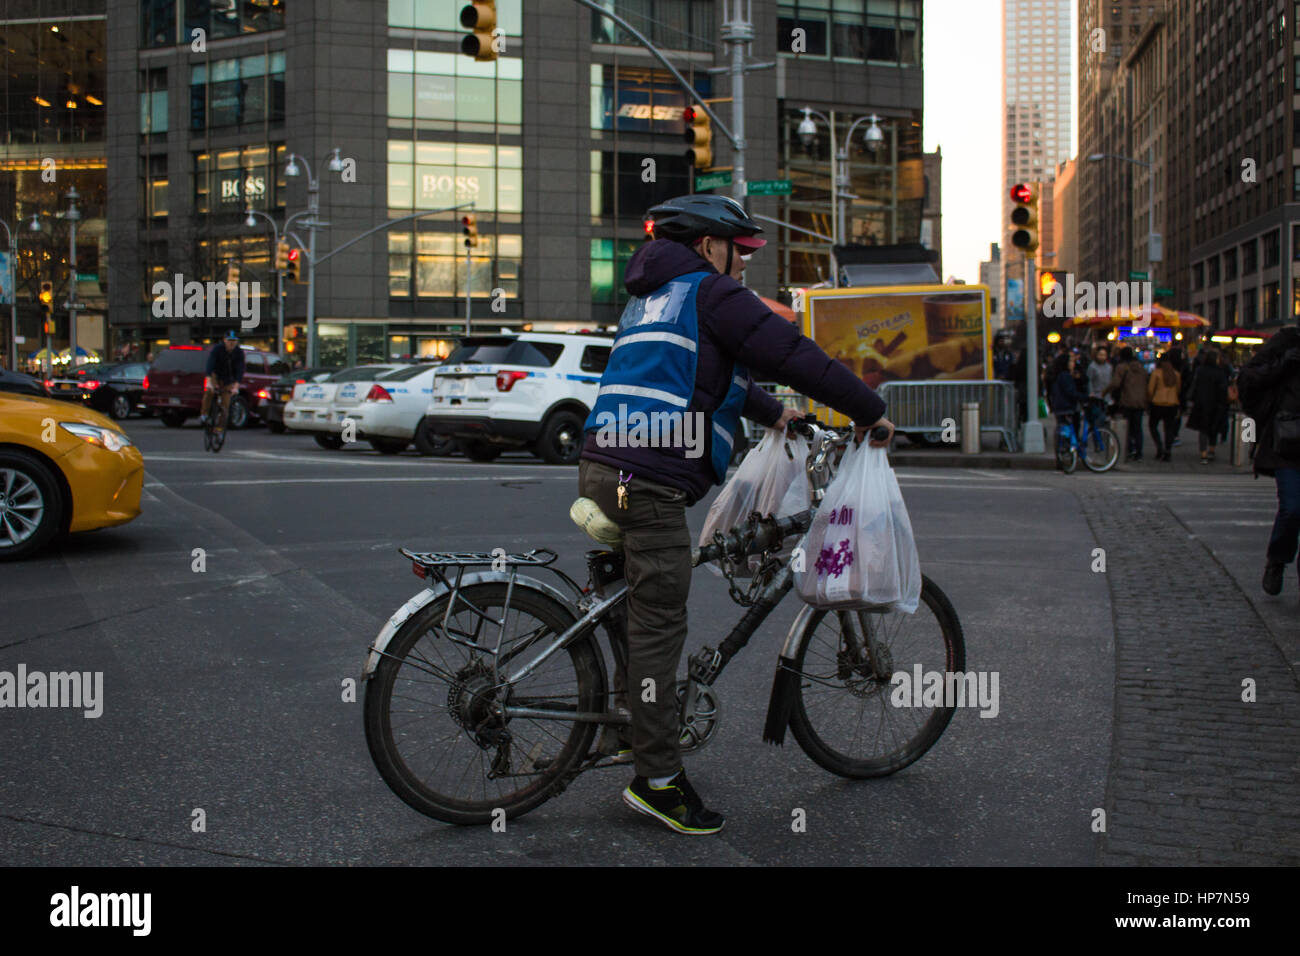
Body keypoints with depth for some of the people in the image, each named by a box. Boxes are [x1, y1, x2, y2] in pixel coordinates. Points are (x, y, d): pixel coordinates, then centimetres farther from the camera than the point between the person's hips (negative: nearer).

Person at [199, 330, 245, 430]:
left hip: (228, 378, 2)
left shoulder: (239, 353, -18)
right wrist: (209, 382, -46)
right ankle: (204, 414, -18)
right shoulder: (217, 348, -23)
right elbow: (210, 363, -33)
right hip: (215, 373, -2)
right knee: (209, 390, -30)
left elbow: (240, 370, -25)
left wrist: (236, 387, -38)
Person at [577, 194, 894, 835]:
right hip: (649, 479, -10)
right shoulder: (710, 291, -3)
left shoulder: (651, 297, 27)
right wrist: (871, 412, 3)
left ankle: (628, 722, 33)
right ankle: (658, 781, -1)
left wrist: (772, 414, 47)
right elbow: (796, 357, -7)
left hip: (603, 466, 10)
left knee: (640, 607, 22)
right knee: (660, 622, -6)